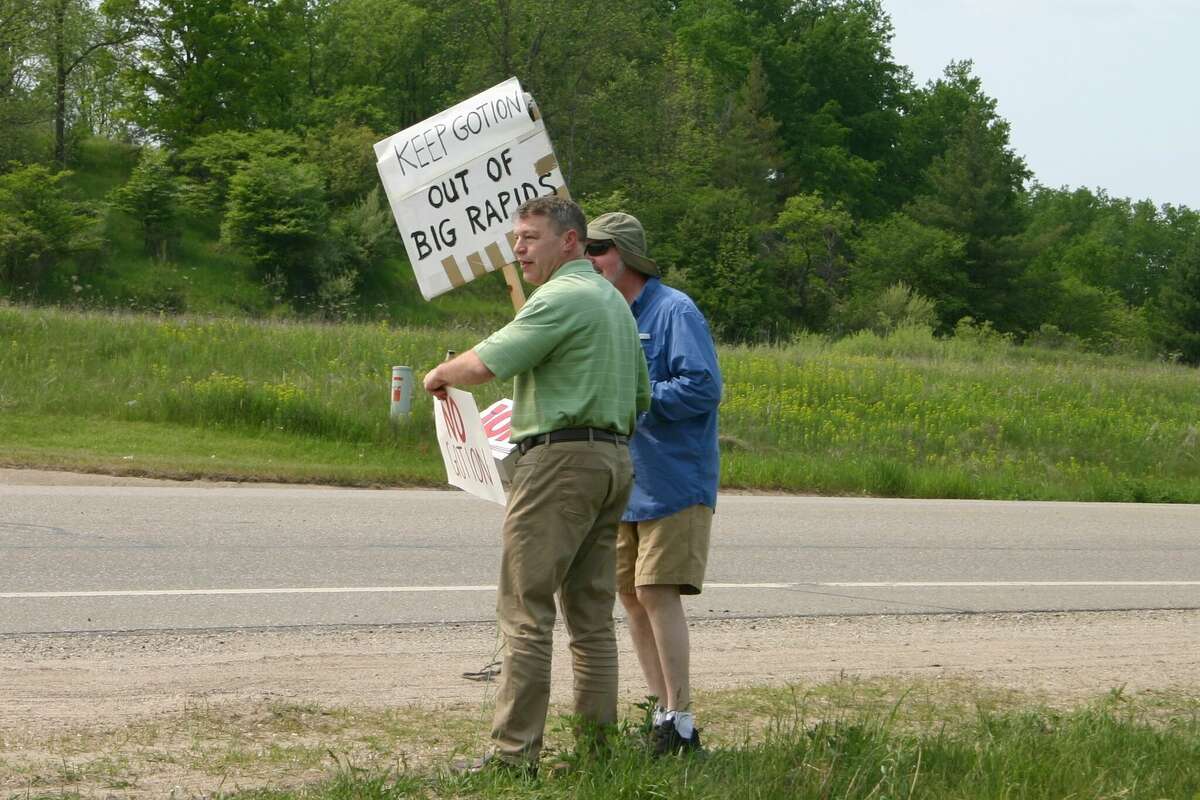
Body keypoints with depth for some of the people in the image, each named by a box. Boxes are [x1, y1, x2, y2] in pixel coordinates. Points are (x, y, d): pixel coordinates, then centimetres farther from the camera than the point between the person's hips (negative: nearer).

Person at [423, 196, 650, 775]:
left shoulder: (561, 298, -11)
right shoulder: (615, 300, 19)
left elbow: (486, 364, -18)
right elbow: (641, 396, 24)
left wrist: (441, 374, 0)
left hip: (560, 459, -10)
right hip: (614, 459, 10)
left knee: (525, 611, -8)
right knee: (592, 614, 10)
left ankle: (513, 752, -11)